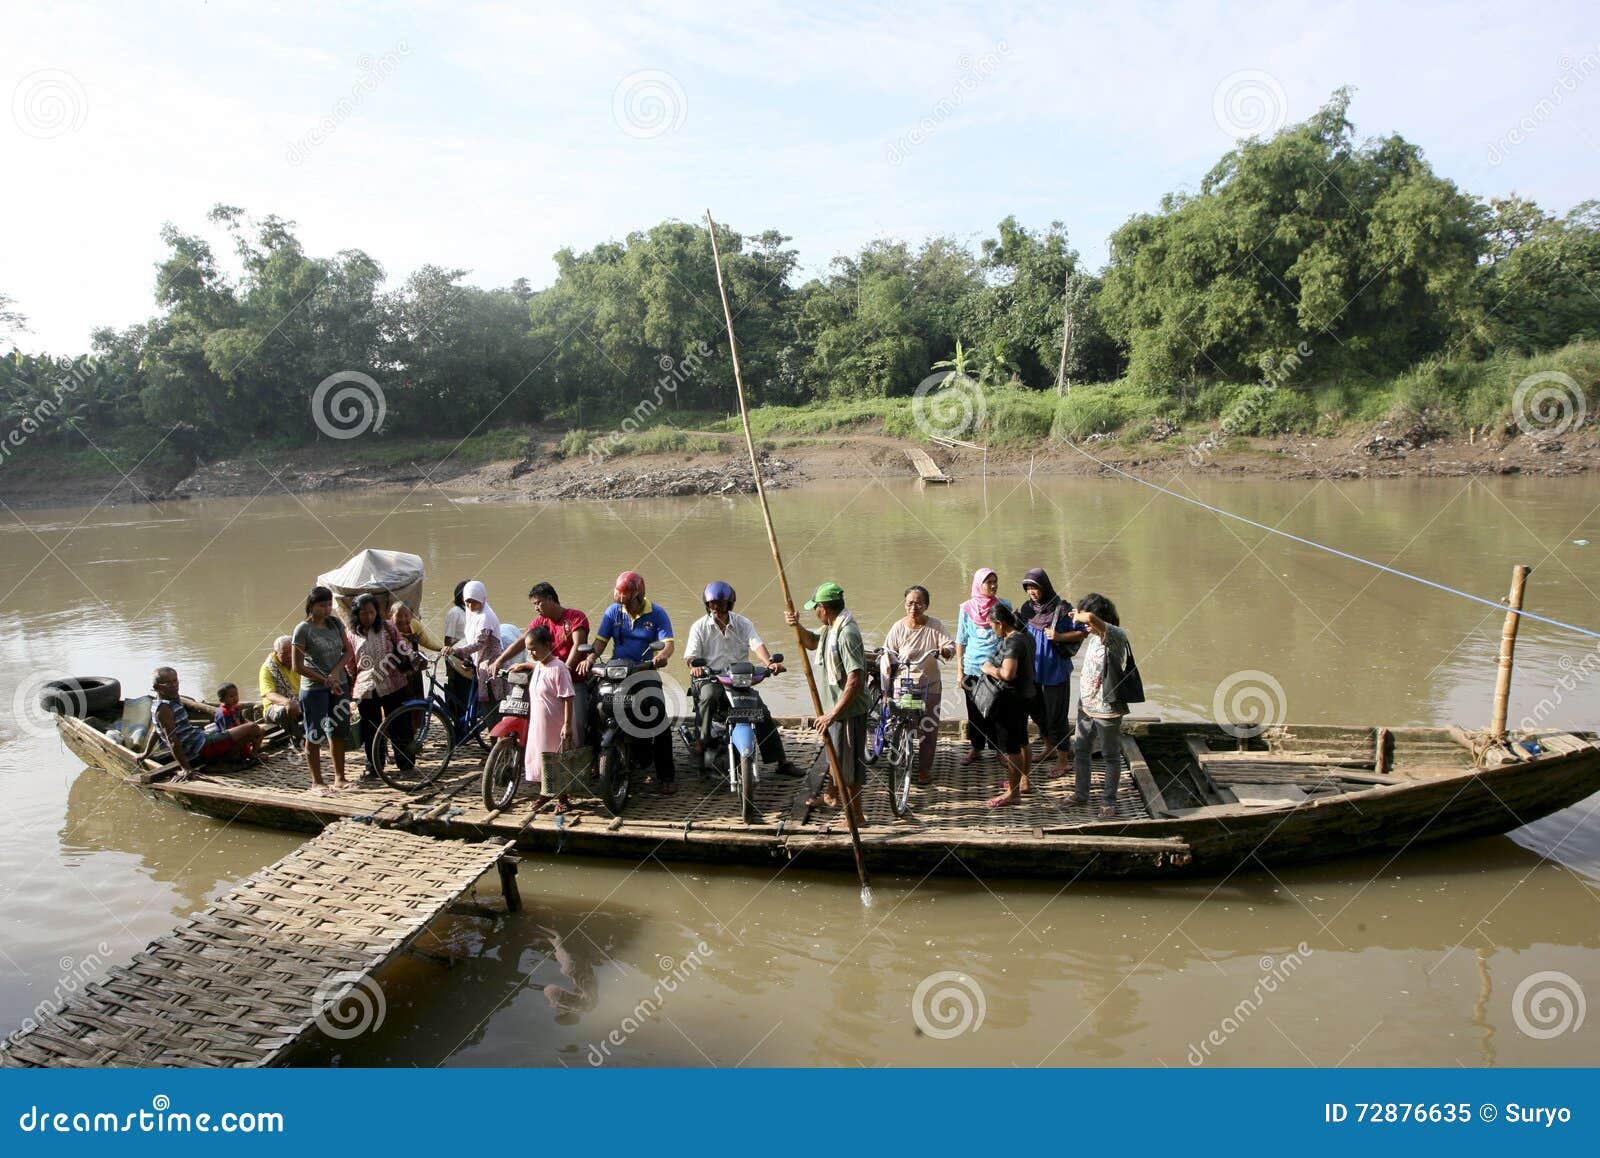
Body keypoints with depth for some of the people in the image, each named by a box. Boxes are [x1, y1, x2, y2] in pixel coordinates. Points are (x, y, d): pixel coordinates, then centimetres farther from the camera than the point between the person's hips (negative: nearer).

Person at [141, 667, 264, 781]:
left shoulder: (173, 701, 10)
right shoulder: (164, 708, -18)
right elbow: (172, 740, -24)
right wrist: (186, 768, -29)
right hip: (201, 748, -10)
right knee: (253, 729, -16)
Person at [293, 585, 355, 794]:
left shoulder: (335, 623, 4)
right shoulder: (303, 629, -11)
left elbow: (348, 651, 8)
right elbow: (298, 666, -11)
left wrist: (336, 672, -8)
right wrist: (325, 680, -14)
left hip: (339, 685, 5)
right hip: (315, 689, -5)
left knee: (338, 733, 11)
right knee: (315, 736, 1)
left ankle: (339, 779, 20)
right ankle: (316, 782, 11)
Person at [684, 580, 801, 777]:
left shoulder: (743, 624, 6)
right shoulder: (699, 626, 4)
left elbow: (757, 645, -10)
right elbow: (691, 654, -5)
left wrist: (769, 662, -31)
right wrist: (694, 665, -31)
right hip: (709, 678, -2)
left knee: (762, 712, -11)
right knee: (709, 695, -38)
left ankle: (781, 762, -5)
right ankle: (702, 739, -21)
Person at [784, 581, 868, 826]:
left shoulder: (847, 633, -27)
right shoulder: (832, 628, 5)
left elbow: (856, 680, -31)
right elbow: (812, 643, 25)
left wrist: (832, 714, -29)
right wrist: (797, 626, 3)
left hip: (847, 711, -10)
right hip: (835, 707, 10)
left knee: (848, 764, 3)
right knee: (833, 756, 27)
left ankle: (856, 815, 17)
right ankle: (832, 796, 48)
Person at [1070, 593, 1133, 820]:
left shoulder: (1116, 635, -22)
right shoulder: (1094, 635, 3)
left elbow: (1090, 618, -40)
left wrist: (1079, 616, -23)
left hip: (1106, 709, -8)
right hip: (1086, 705, 8)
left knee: (1111, 756, 9)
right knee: (1080, 751, 19)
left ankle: (1108, 802, 21)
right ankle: (1081, 794, 35)